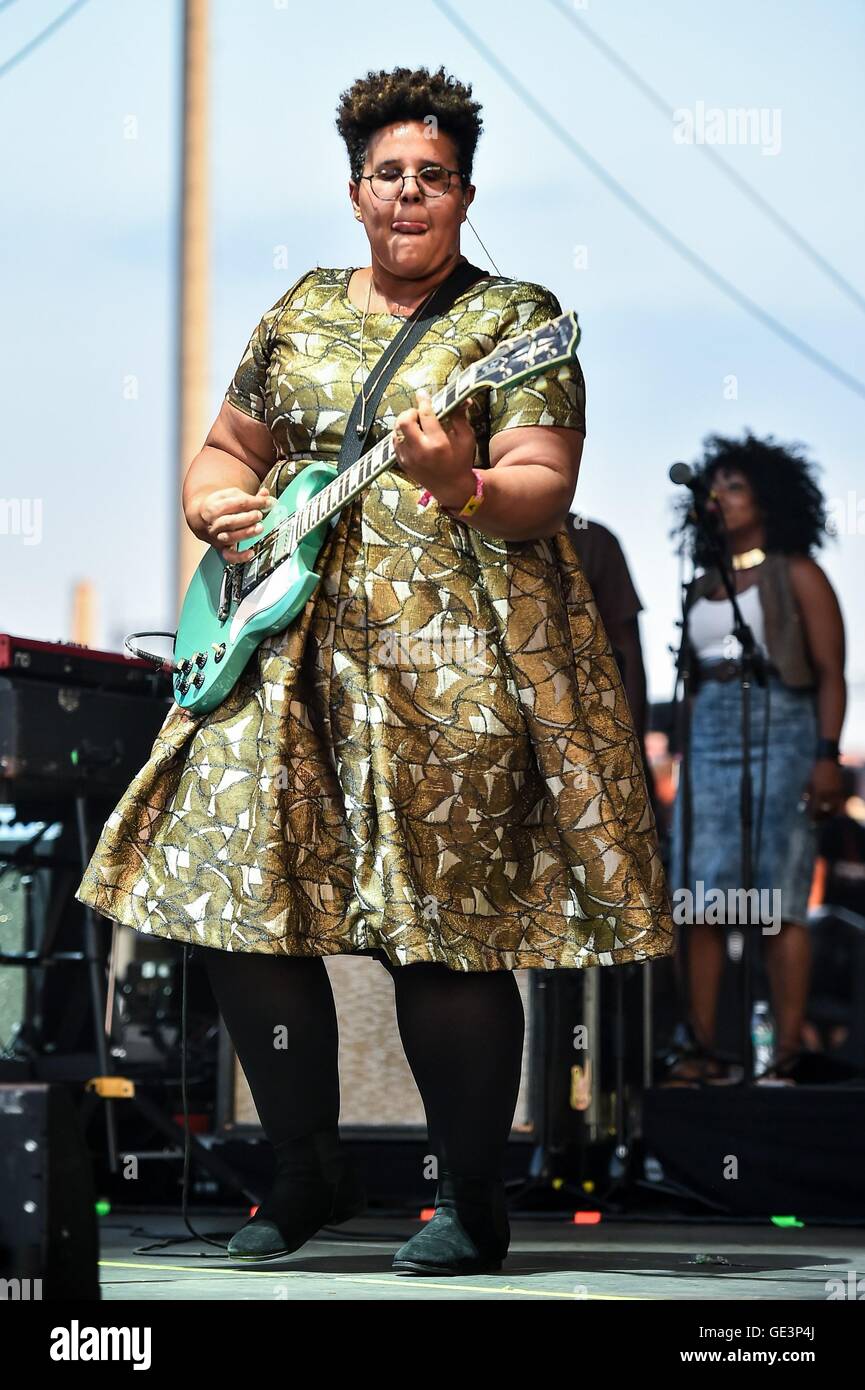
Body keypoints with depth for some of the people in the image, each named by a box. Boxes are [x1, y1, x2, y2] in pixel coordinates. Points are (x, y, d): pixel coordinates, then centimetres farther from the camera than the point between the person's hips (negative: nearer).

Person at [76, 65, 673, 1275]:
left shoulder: (515, 320, 1)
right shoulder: (301, 312, 17)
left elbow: (544, 490, -9)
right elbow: (224, 451, 24)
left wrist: (463, 489, -30)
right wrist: (219, 505, 1)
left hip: (452, 663, -5)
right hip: (288, 653, 6)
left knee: (445, 927, -8)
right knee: (241, 901, 1)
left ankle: (473, 1206, 7)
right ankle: (308, 1171, 18)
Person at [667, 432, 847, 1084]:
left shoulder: (796, 575, 2)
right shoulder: (700, 588, 19)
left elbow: (831, 674, -3)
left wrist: (827, 755, -14)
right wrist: (683, 766, 16)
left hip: (779, 737, -6)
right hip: (708, 743, 6)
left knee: (778, 904, -8)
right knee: (699, 903, -2)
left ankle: (787, 1053, -7)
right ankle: (704, 1049, 1)